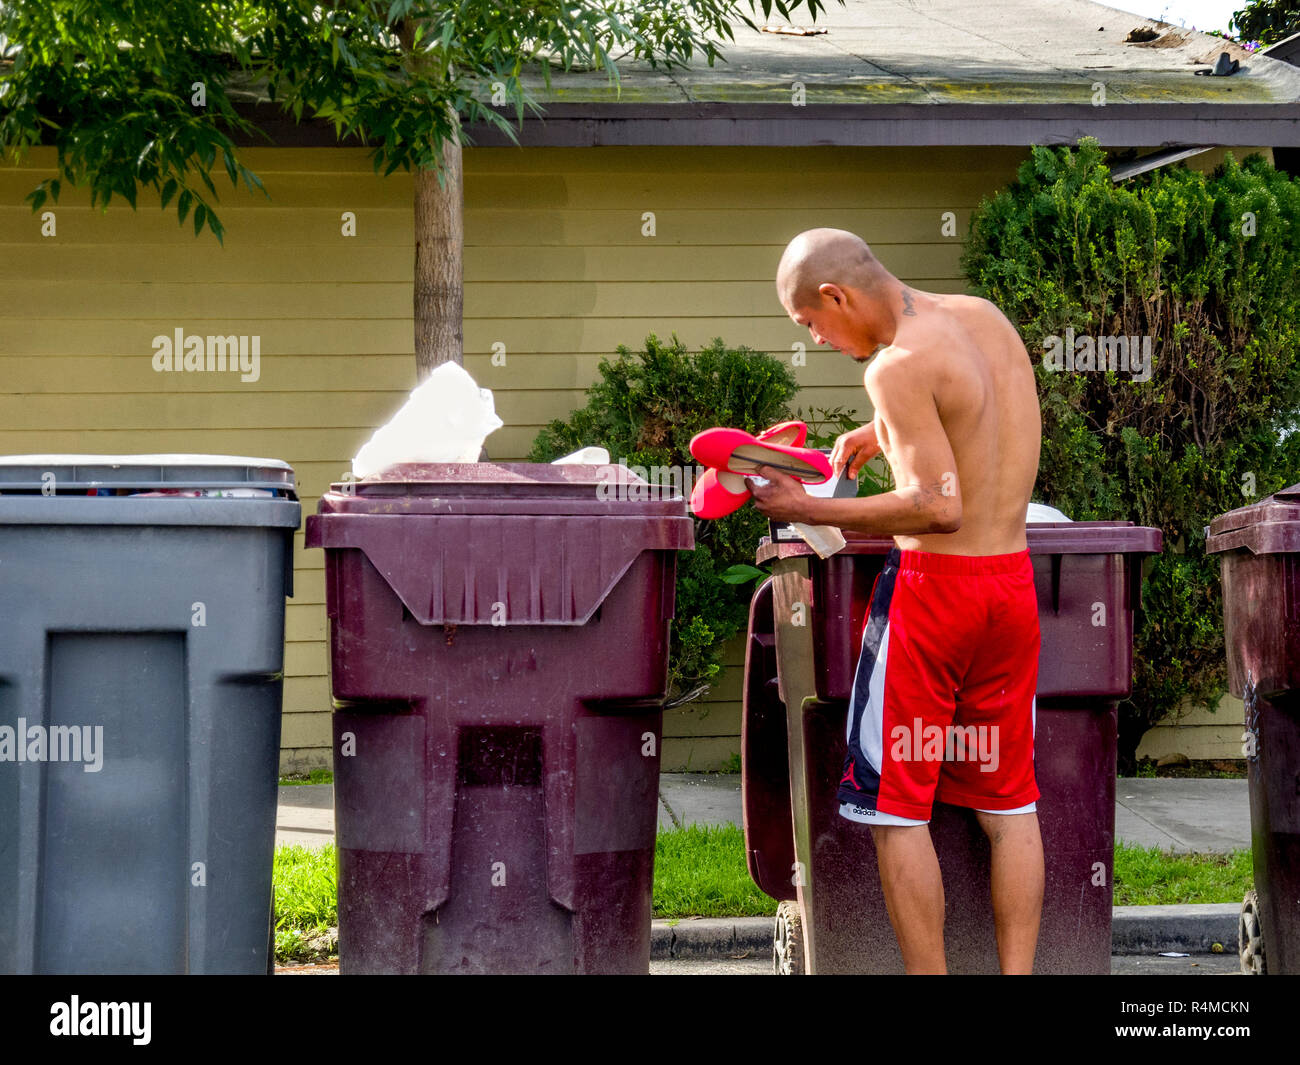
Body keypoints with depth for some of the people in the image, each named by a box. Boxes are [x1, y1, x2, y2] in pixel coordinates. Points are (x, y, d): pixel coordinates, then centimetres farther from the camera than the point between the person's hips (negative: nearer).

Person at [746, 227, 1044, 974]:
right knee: (1009, 800, 12)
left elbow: (940, 507, -23)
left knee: (896, 806, 3)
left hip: (934, 580, -8)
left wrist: (808, 511, -18)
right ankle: (1018, 970, 13)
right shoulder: (987, 316, 8)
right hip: (1015, 579, 8)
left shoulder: (898, 366, -16)